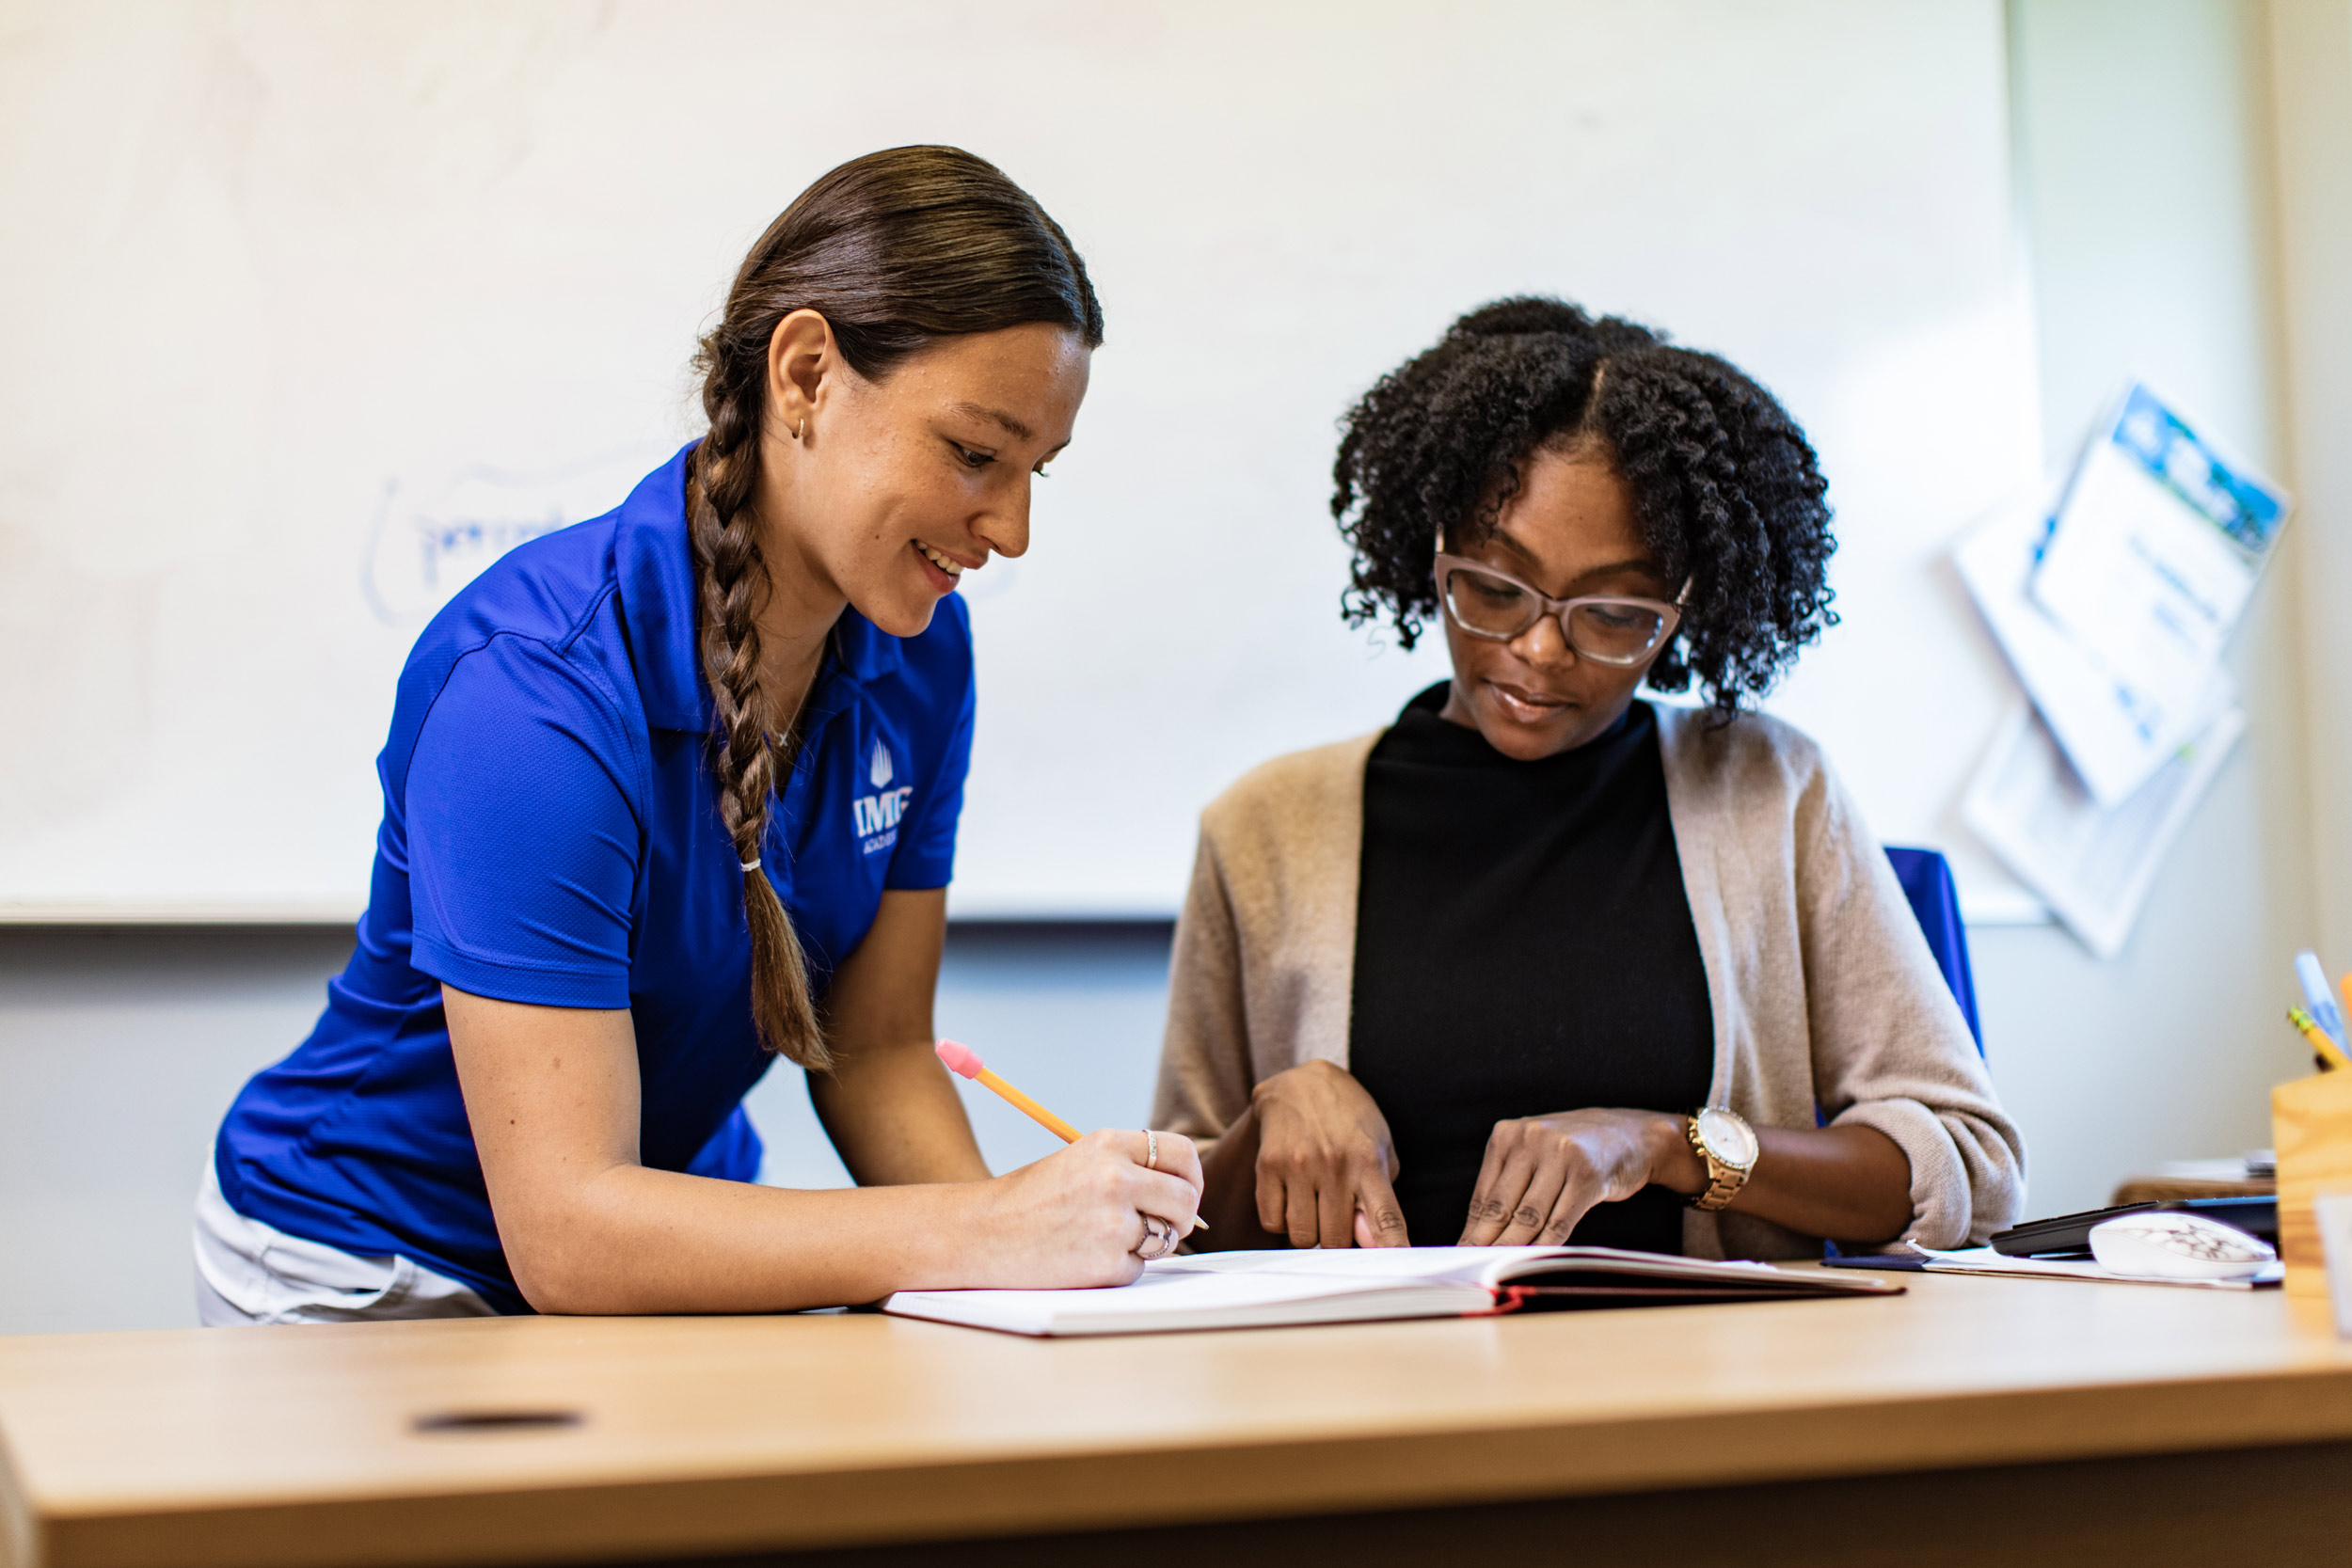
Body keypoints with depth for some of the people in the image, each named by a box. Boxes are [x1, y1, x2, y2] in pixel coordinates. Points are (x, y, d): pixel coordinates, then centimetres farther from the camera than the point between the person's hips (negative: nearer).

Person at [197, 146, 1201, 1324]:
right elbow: (566, 1227, -30)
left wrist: (1014, 1219, -20)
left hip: (673, 1247, 6)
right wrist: (986, 1236, -37)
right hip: (378, 1285, -6)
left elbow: (873, 1049, 0)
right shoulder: (536, 686, -28)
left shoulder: (917, 653, -5)